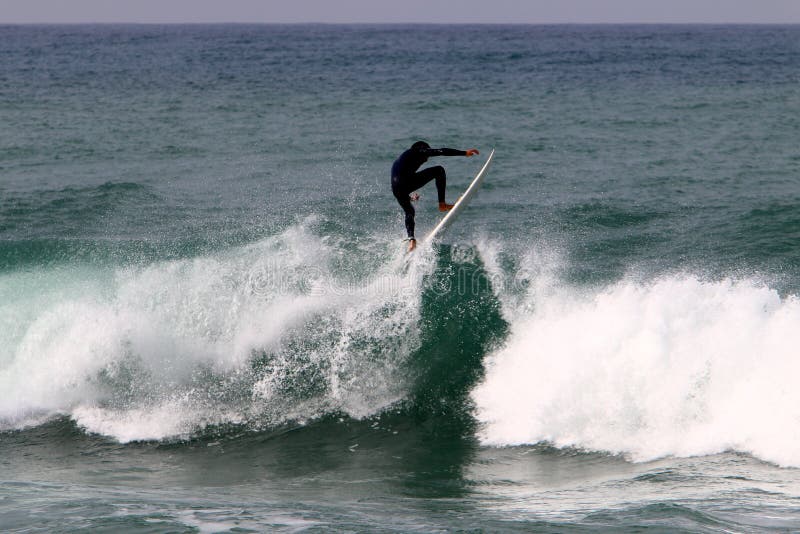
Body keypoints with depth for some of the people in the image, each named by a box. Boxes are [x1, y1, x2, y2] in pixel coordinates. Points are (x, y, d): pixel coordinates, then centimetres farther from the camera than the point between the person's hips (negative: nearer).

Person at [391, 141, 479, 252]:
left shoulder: (402, 158, 38)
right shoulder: (418, 152, 18)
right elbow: (442, 152, 10)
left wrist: (409, 195, 56)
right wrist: (464, 153, 11)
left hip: (396, 190, 7)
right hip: (407, 182, -7)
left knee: (409, 212, 29)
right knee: (439, 170, 7)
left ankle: (411, 239, 8)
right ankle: (442, 204, 5)